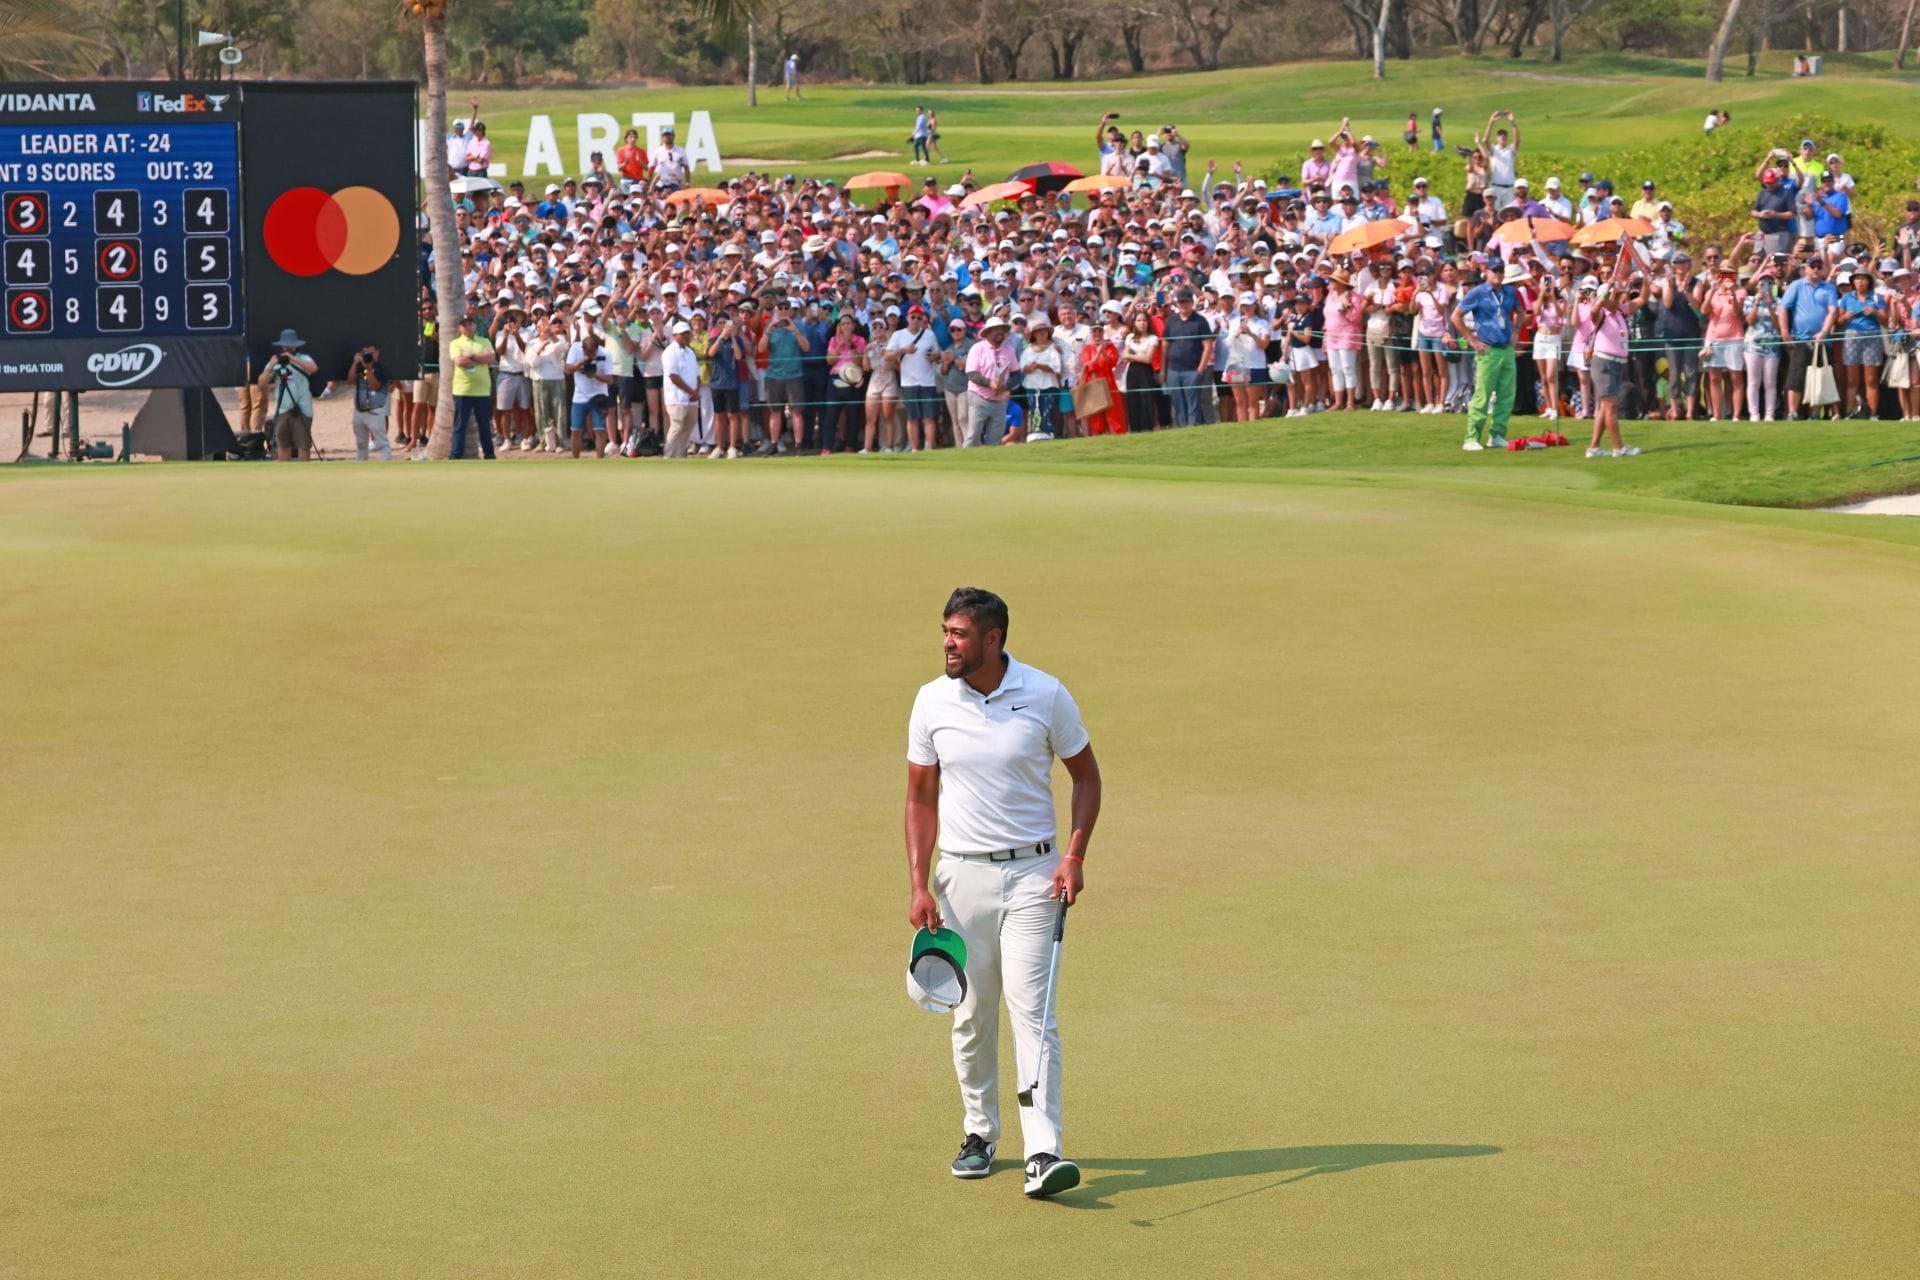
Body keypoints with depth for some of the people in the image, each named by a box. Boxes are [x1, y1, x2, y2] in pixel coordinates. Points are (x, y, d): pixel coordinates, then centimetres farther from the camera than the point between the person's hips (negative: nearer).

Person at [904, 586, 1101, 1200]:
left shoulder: (1046, 695, -5)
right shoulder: (932, 702, 0)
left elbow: (1086, 775, 6)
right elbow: (921, 798, 7)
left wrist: (1074, 856, -6)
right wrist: (918, 885, -1)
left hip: (1033, 873, -2)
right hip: (963, 874, 2)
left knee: (1033, 1009, -11)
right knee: (971, 1014, 8)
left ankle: (1043, 1154, -16)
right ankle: (979, 1133, 25)